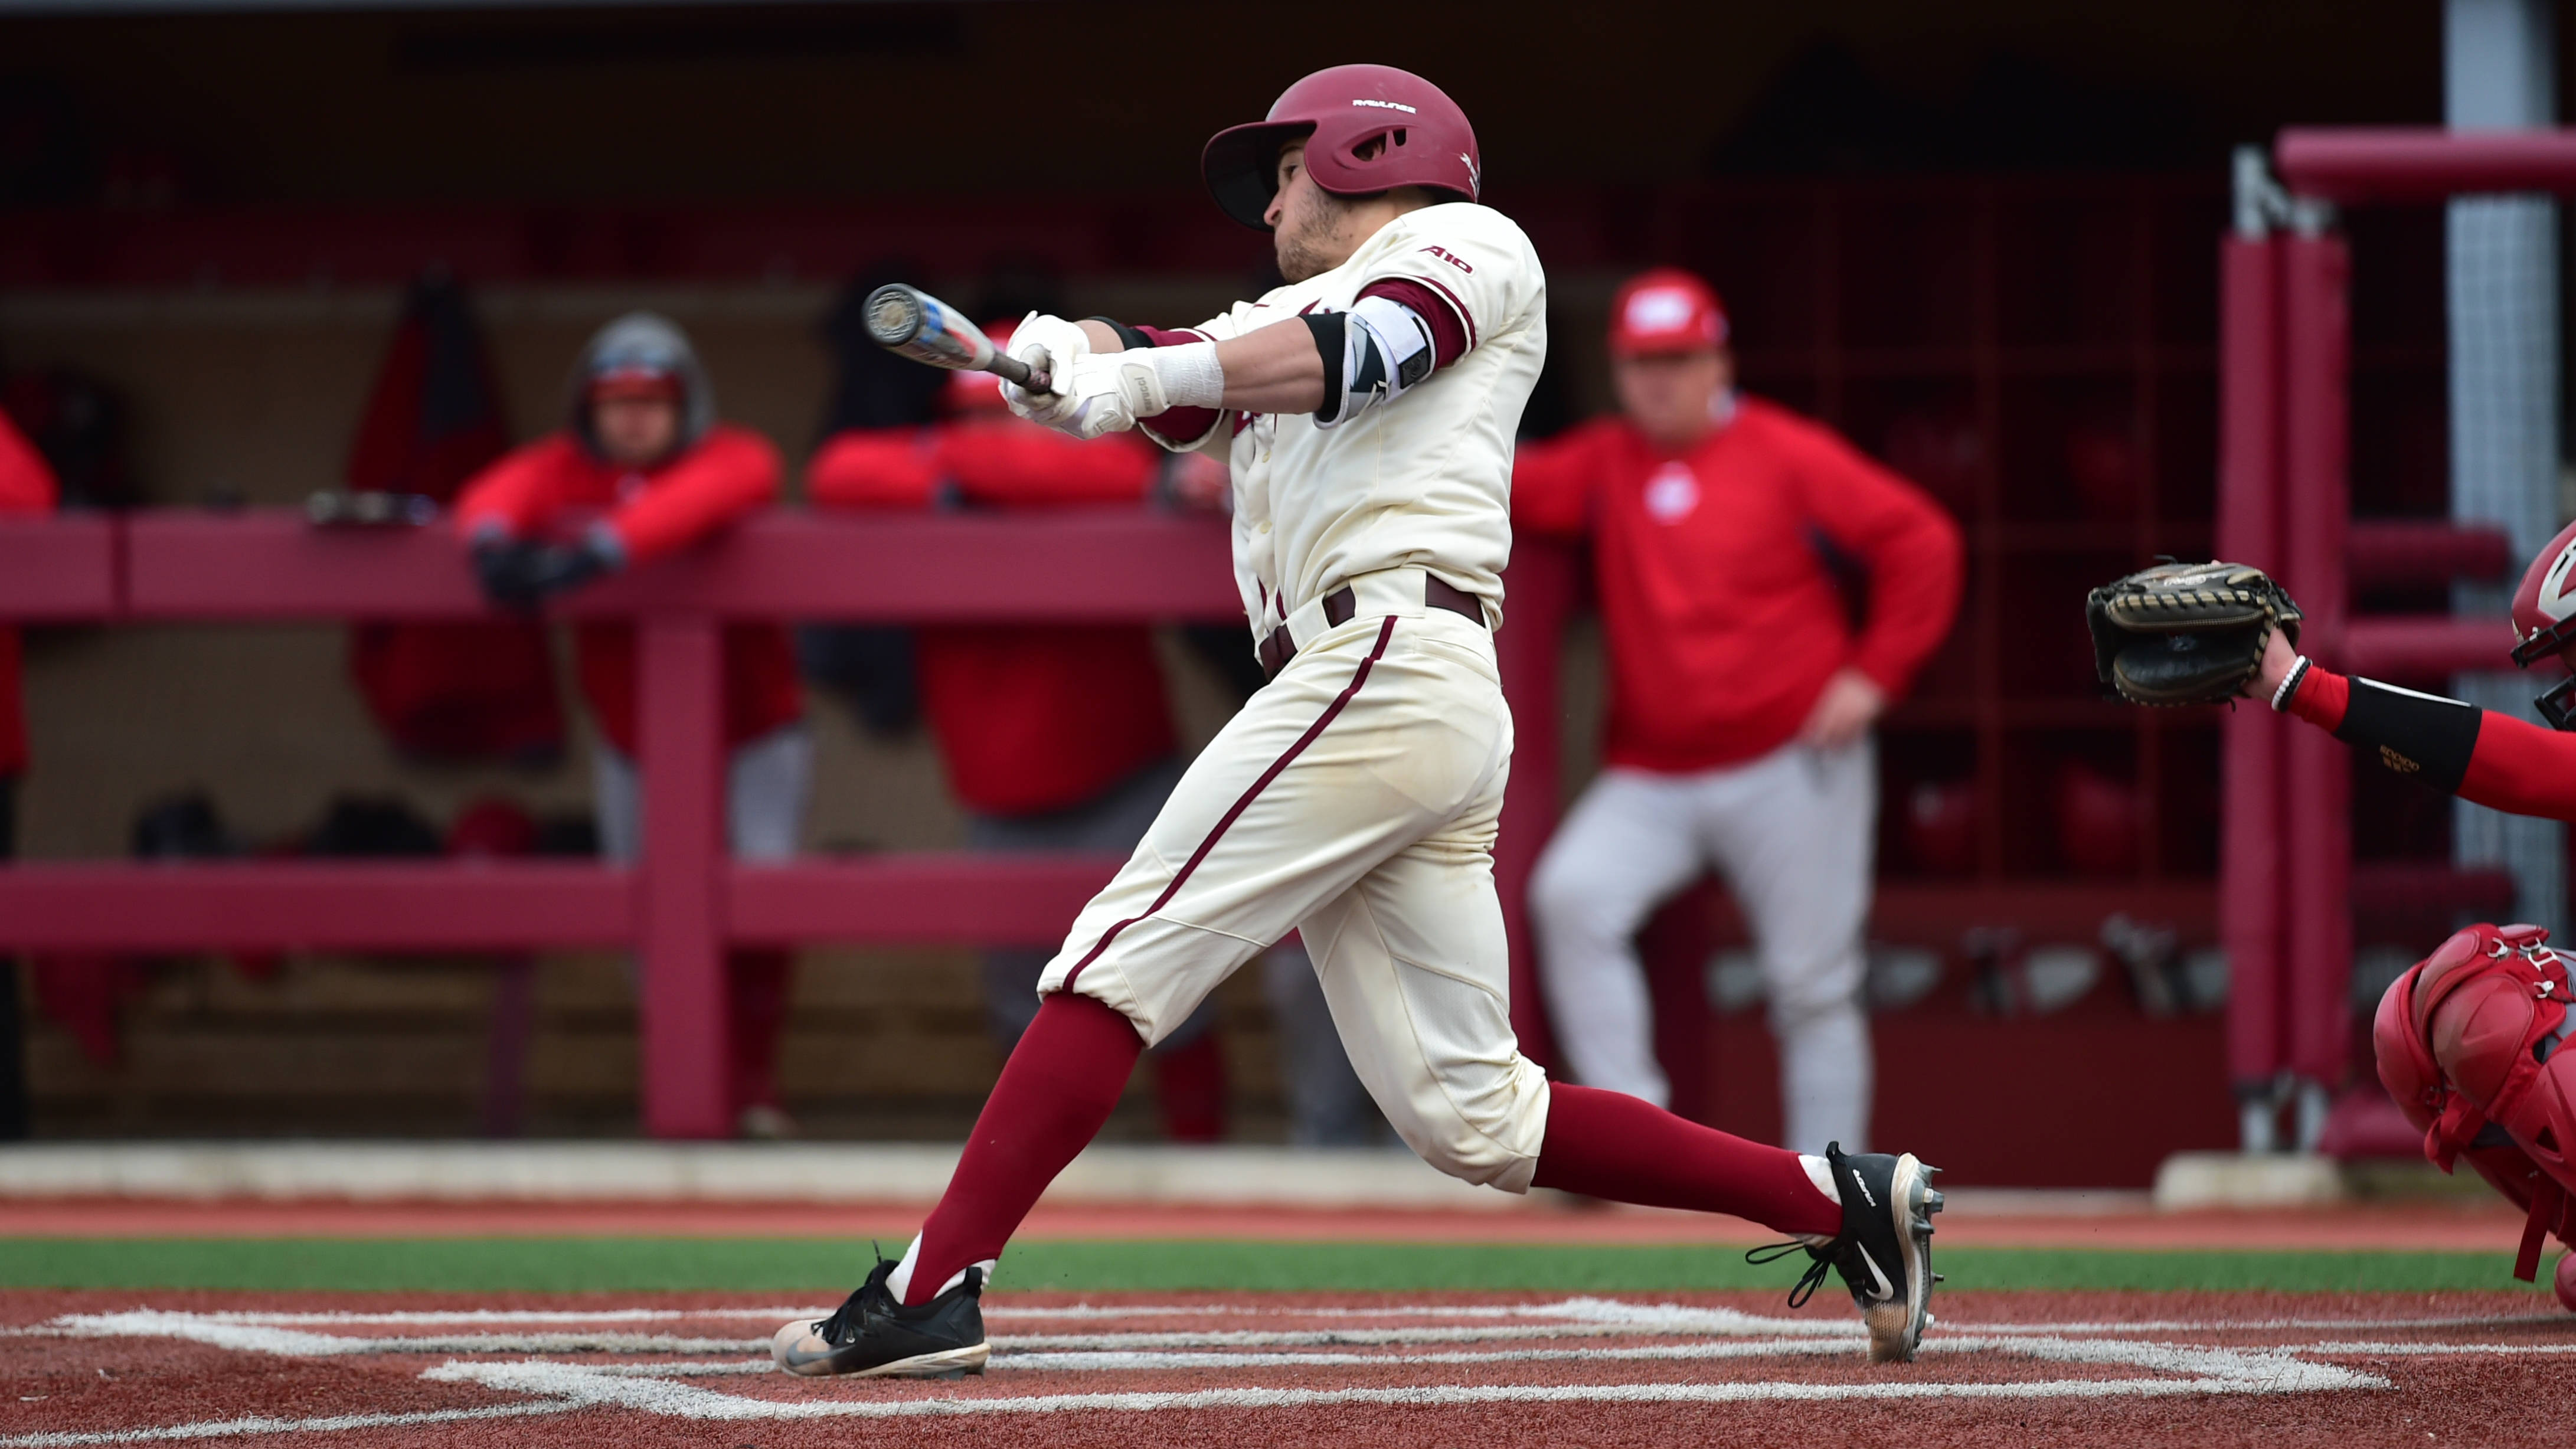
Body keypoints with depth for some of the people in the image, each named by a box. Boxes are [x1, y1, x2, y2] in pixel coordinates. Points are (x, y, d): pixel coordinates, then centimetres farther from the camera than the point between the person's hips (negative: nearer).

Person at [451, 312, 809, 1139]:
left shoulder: (735, 458, -17)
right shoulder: (567, 468, -7)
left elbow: (709, 493, -41)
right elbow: (499, 492, -26)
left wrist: (598, 550, -57)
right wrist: (495, 539, -53)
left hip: (752, 738, -3)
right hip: (632, 744, 3)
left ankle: (755, 1090, -3)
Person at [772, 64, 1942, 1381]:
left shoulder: (1473, 247, 9)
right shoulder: (1287, 322, 33)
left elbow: (1361, 349, -12)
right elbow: (1170, 374, 14)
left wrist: (1140, 378, -25)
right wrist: (1066, 357, -9)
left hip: (1389, 663, -9)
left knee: (1121, 960, -14)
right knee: (1472, 1117, 3)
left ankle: (933, 1290, -19)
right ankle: (1839, 1201, 5)